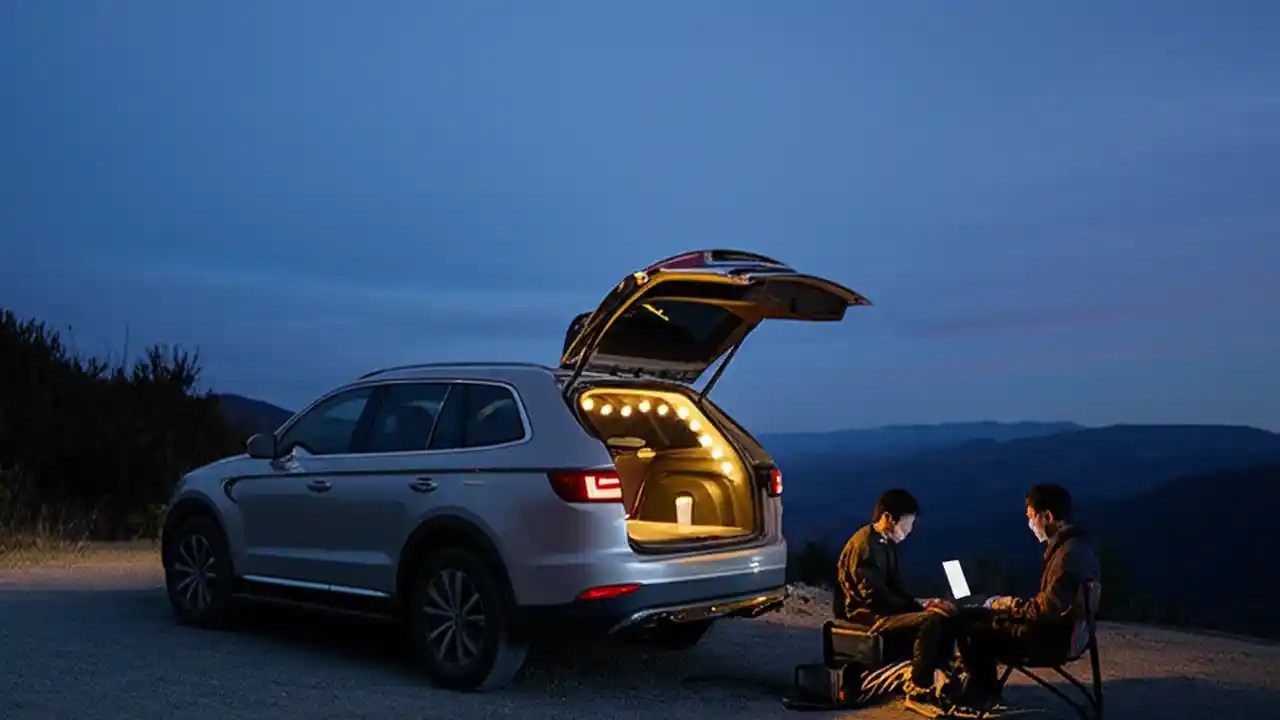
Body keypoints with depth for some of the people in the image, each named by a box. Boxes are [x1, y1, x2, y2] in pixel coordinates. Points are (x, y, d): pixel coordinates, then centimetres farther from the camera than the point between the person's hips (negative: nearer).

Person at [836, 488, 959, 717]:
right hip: (864, 615, -10)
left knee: (946, 617, -4)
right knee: (930, 620, -27)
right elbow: (875, 597, -23)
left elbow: (894, 588, 14)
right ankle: (917, 692, -19)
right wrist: (920, 608, -19)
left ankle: (935, 680, 0)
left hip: (881, 609, 10)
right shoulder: (866, 545, -18)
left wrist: (920, 605, -3)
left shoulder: (886, 543, 12)